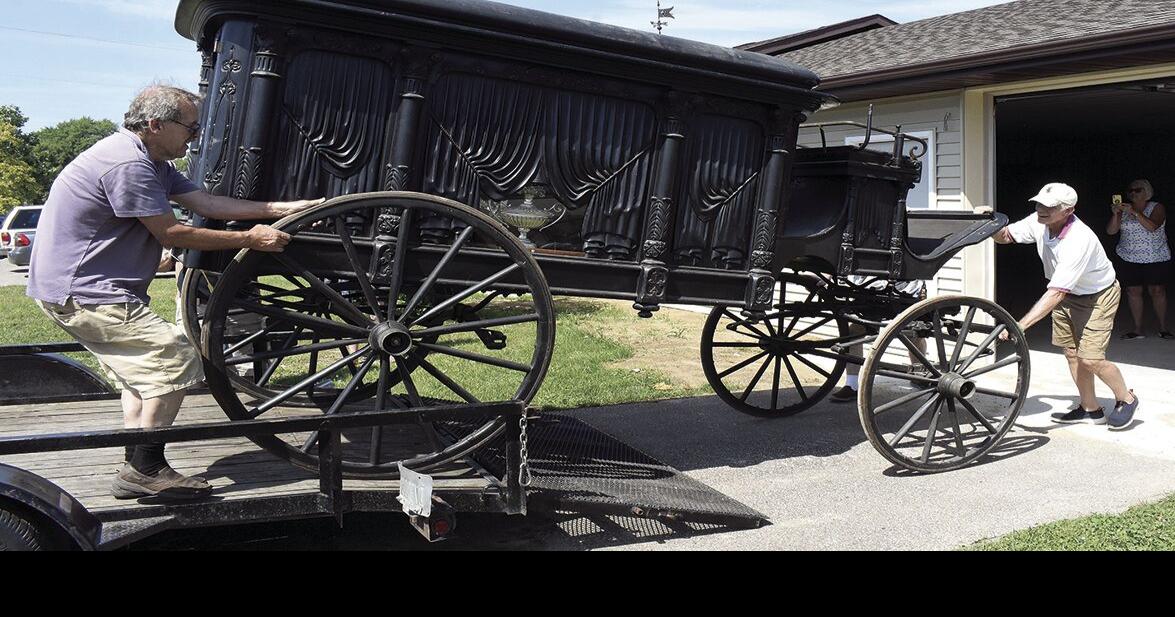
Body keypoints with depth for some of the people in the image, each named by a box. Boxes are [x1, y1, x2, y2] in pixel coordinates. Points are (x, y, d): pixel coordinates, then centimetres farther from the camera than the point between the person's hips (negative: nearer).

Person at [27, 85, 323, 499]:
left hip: (82, 286, 11)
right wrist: (251, 239, -16)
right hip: (82, 292, -11)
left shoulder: (150, 161, 12)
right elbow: (171, 233, -19)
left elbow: (204, 202, 9)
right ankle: (144, 471, -8)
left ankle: (137, 470, 20)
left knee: (144, 367, 18)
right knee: (174, 356, -15)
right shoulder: (127, 165, -21)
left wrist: (280, 209, 3)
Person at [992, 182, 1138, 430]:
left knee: (1090, 358, -10)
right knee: (1071, 353, 9)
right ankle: (1090, 409, 25)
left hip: (1097, 296, -7)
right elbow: (1005, 236, -1)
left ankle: (1127, 399, 17)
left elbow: (1056, 293, -41)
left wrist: (1020, 325, -46)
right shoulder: (1039, 223, -18)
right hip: (1067, 295, 7)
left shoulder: (1078, 240, -38)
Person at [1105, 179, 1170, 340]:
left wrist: (1134, 212, -27)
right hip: (1129, 259, 2)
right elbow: (1110, 231, -3)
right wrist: (1116, 214, -18)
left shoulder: (1157, 208, 0)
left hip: (1155, 259, -2)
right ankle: (1137, 329, 7)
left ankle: (1163, 328, 9)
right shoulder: (1123, 210, 7)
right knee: (1133, 291, 1)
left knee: (1157, 291, -1)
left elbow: (1152, 226, -19)